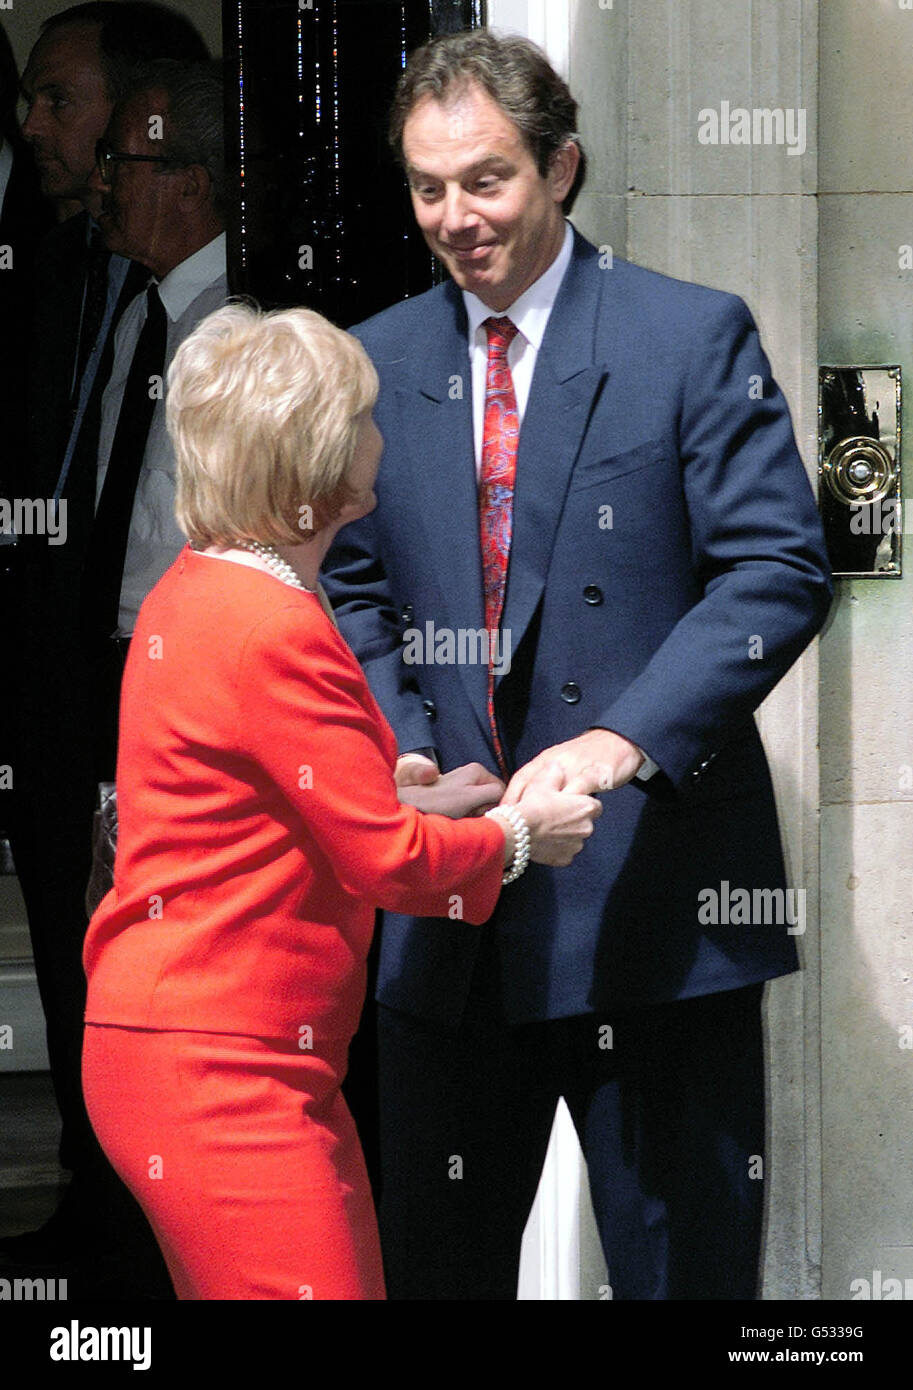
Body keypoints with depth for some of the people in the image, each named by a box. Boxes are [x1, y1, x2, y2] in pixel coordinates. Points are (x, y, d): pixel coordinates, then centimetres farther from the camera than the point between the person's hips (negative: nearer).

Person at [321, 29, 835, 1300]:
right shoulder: (378, 364, 10)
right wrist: (401, 750, -7)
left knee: (683, 1263, 4)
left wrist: (625, 738, -23)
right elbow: (355, 589, 13)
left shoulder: (693, 337, -3)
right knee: (430, 1257, 12)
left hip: (654, 887, -4)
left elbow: (779, 571, -10)